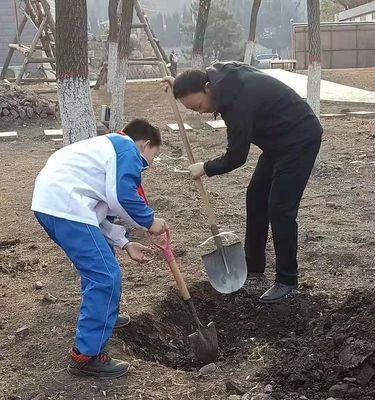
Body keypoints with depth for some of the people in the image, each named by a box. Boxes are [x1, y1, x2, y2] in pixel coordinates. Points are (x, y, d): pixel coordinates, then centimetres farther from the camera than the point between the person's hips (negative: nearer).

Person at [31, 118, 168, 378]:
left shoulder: (109, 147, 32)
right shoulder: (129, 148, 3)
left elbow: (103, 206, 29)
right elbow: (122, 197, -13)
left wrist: (124, 244, 25)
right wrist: (149, 222, 3)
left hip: (48, 201, 11)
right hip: (66, 207, -11)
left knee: (98, 262, 29)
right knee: (107, 277, -8)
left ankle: (103, 316, 45)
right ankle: (87, 356, -3)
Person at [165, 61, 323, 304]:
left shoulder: (238, 100, -32)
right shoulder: (220, 75, -5)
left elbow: (236, 157, -24)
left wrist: (205, 169, -7)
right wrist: (181, 84, 15)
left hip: (300, 140, -10)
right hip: (278, 139, 10)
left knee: (280, 209, -11)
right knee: (256, 198, 12)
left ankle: (287, 280, 3)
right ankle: (254, 267, 24)